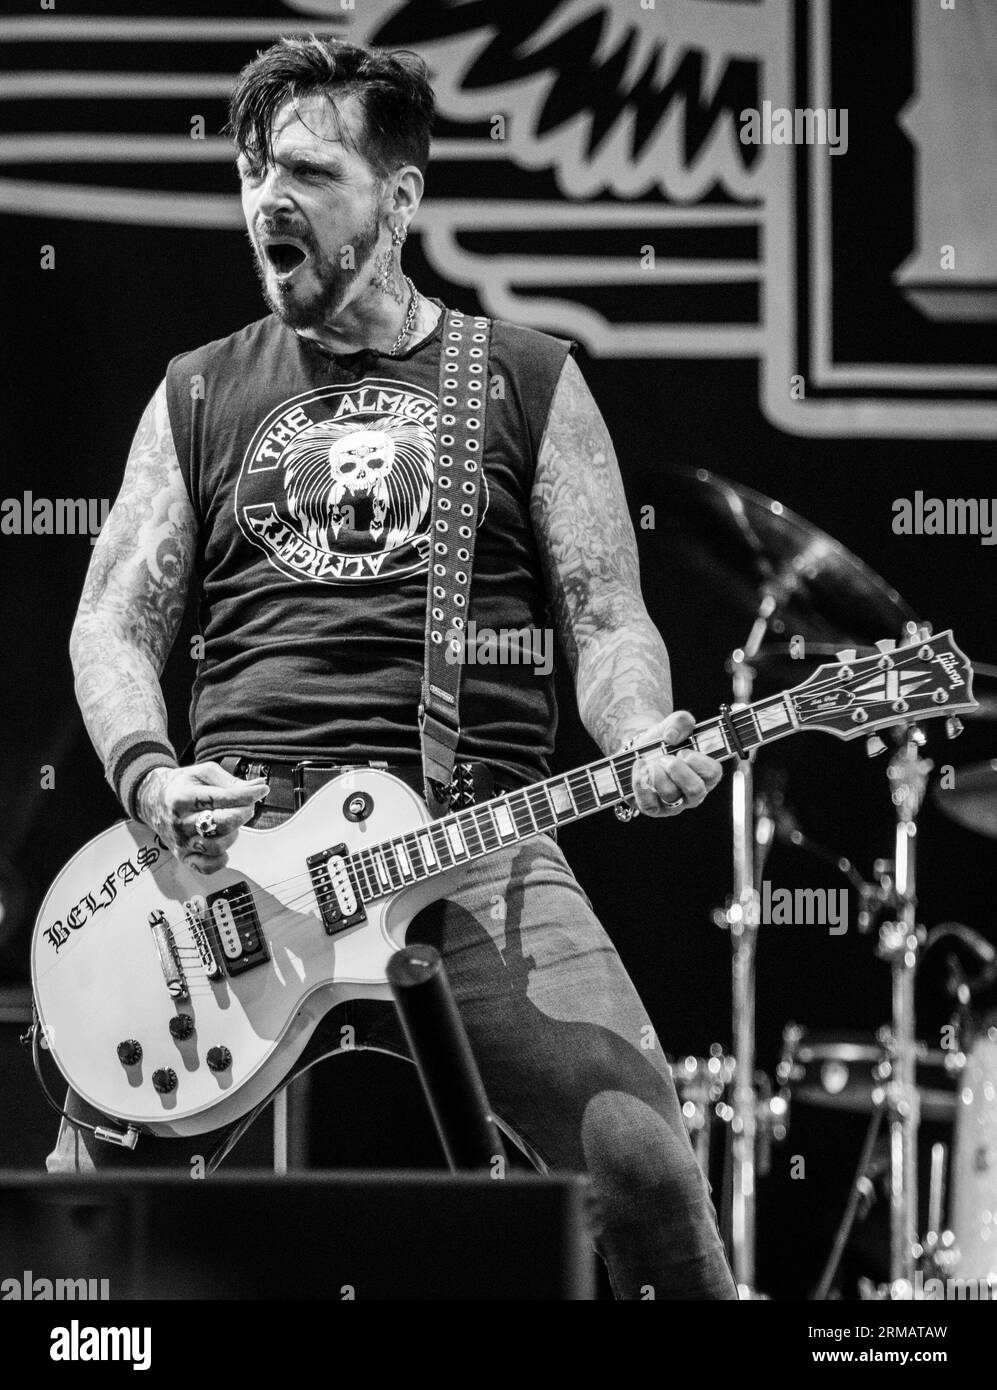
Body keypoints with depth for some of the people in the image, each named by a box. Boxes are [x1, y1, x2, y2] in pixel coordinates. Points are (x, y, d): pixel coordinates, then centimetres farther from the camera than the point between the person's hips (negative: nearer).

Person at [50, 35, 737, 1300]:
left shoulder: (526, 383, 14)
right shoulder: (200, 398, 18)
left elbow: (608, 621, 10)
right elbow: (113, 625, 15)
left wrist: (643, 746, -12)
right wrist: (150, 777, -6)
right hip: (237, 844, 1)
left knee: (641, 1158, -21)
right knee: (99, 1155, -16)